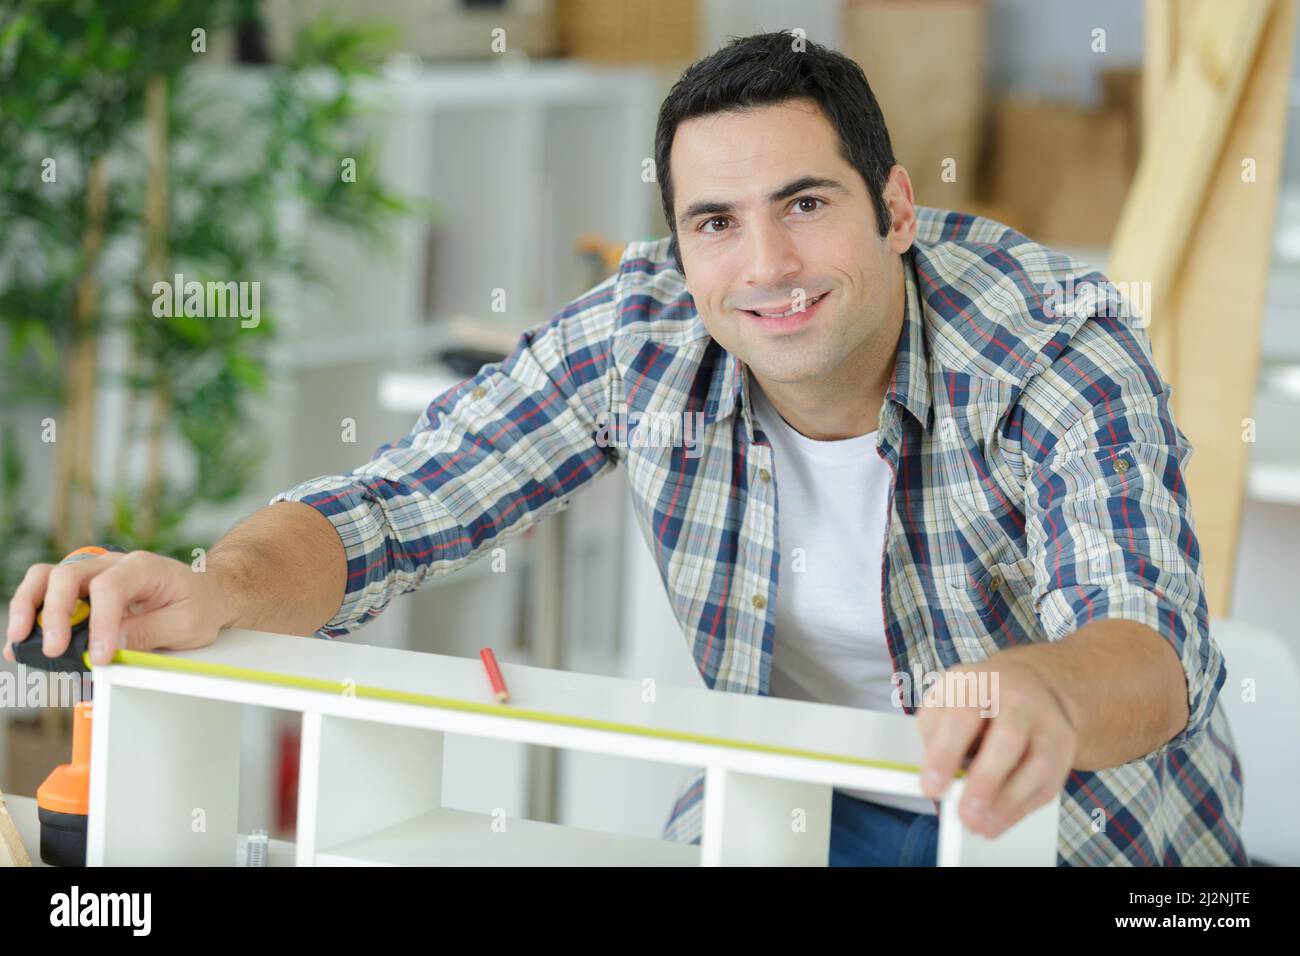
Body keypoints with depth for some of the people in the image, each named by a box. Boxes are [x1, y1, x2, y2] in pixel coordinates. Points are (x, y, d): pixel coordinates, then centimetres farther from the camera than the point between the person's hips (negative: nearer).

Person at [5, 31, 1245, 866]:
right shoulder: (640, 338, -14)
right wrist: (212, 591, -35)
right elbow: (381, 510, -12)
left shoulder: (1056, 347, -25)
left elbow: (1150, 648, -40)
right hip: (789, 813, 3)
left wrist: (1039, 693, -65)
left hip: (1084, 819, -2)